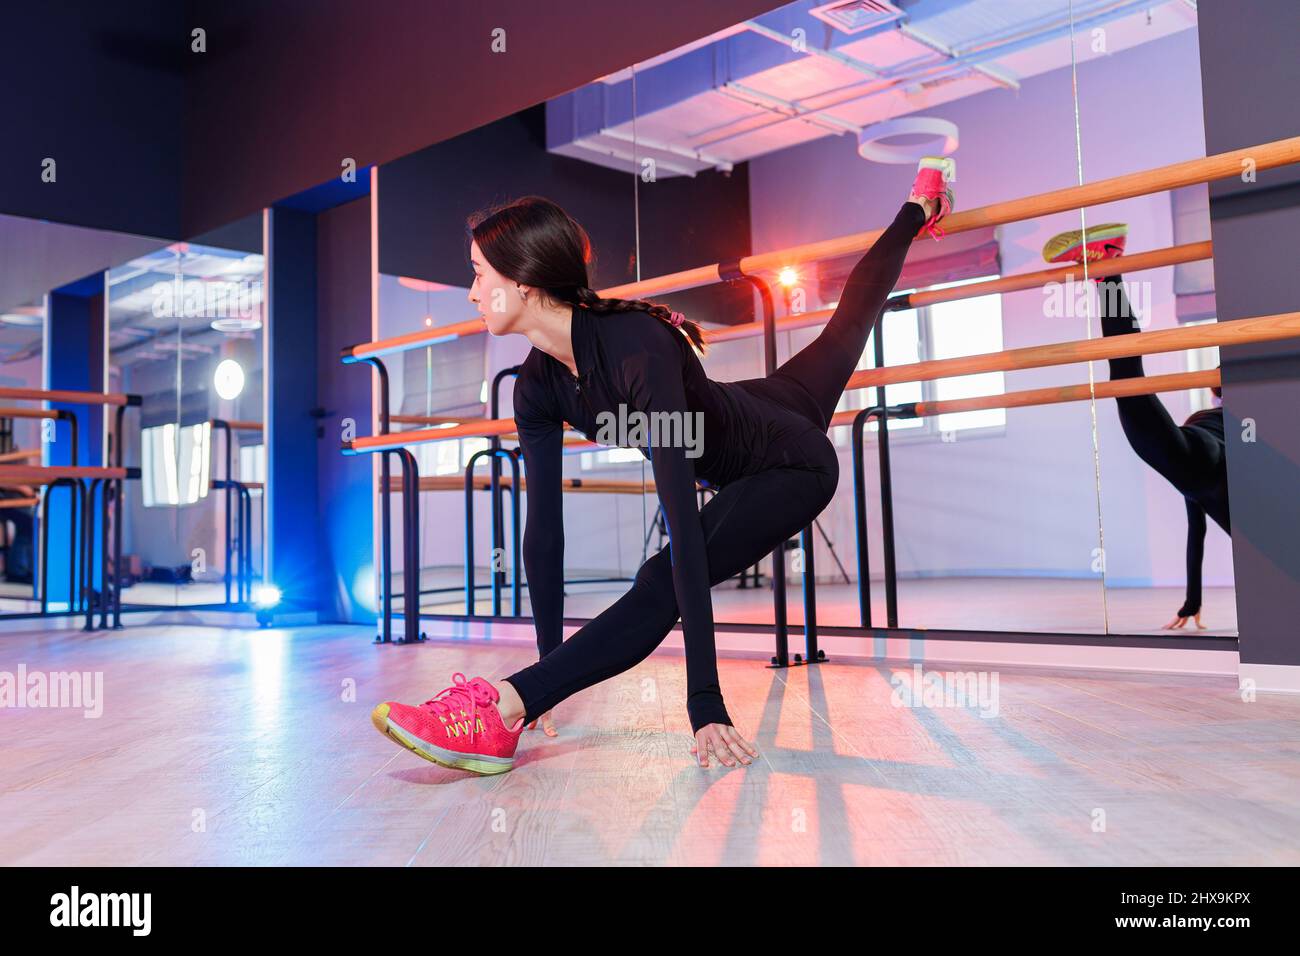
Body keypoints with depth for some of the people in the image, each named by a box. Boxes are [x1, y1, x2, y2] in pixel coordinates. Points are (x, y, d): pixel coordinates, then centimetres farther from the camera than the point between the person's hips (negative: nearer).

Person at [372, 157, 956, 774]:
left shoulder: (637, 346, -43)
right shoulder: (538, 384, -19)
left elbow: (681, 516, -48)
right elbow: (543, 524, -16)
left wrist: (706, 701, -49)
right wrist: (549, 662, -15)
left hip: (792, 462, -7)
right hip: (751, 416, 7)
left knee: (663, 583, -28)